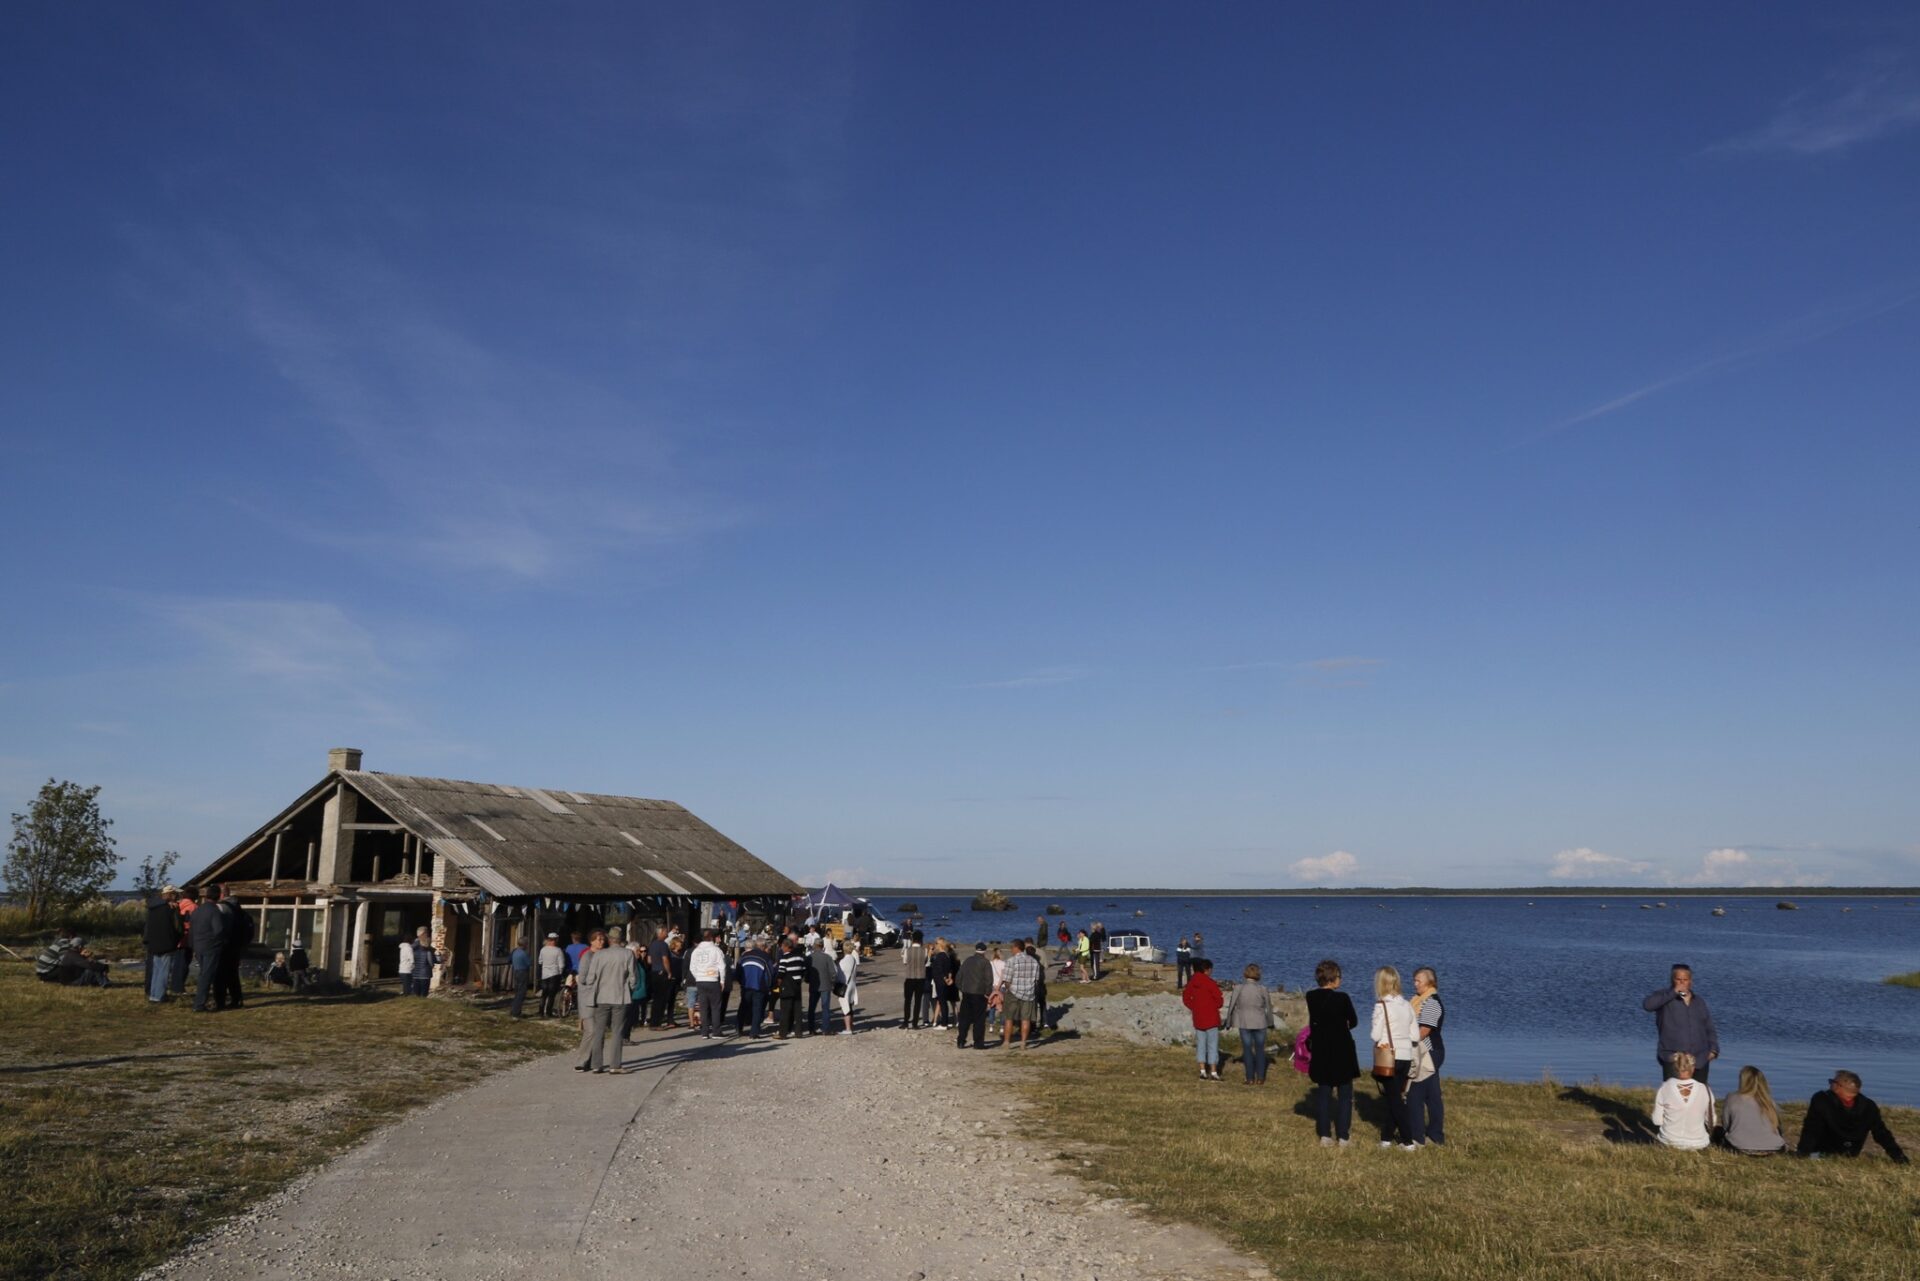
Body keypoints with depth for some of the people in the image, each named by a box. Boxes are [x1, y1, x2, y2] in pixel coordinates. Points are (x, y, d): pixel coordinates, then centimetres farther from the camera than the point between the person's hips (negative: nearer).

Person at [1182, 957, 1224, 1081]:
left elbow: (1185, 998, 9)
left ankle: (1203, 1071, 12)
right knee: (1213, 1045, 1)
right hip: (1211, 1018, -5)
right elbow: (1219, 1000, -13)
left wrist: (1194, 1008, 10)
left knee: (1201, 1044, 12)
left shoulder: (1192, 983, 4)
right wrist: (1214, 1007, 6)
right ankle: (1213, 1073, 2)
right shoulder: (1210, 983, -14)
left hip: (1198, 1018, 5)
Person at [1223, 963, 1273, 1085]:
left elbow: (1232, 1006, -2)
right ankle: (1260, 1078, 12)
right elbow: (1268, 1007, 1)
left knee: (1247, 1049, 7)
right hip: (1260, 1022, 1)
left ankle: (1250, 1078, 8)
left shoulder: (1238, 989, -9)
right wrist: (1270, 1022, 18)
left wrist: (1229, 1022, 13)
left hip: (1244, 1023, -1)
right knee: (1260, 1049, 12)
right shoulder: (1262, 988, -8)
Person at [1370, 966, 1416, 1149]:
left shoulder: (1381, 1005, -13)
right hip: (1406, 1057, 5)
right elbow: (1415, 1035, 5)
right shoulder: (1407, 1005, 4)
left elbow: (1376, 1035, -13)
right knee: (1396, 1097, 15)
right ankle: (1387, 1137, 20)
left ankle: (1407, 1141, 4)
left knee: (1394, 1099, 4)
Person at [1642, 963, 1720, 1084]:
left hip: (1699, 1061, 4)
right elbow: (1647, 1005, -19)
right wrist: (1673, 992, -16)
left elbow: (1710, 1029, 22)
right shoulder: (1665, 997, 2)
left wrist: (1713, 1049, 7)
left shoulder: (1699, 1001, 17)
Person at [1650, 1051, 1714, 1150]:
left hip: (1669, 1143, 0)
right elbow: (1711, 1122, -1)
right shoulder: (1704, 1090, -12)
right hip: (1697, 1145, 0)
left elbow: (1657, 1121, -8)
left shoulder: (1663, 1089, -13)